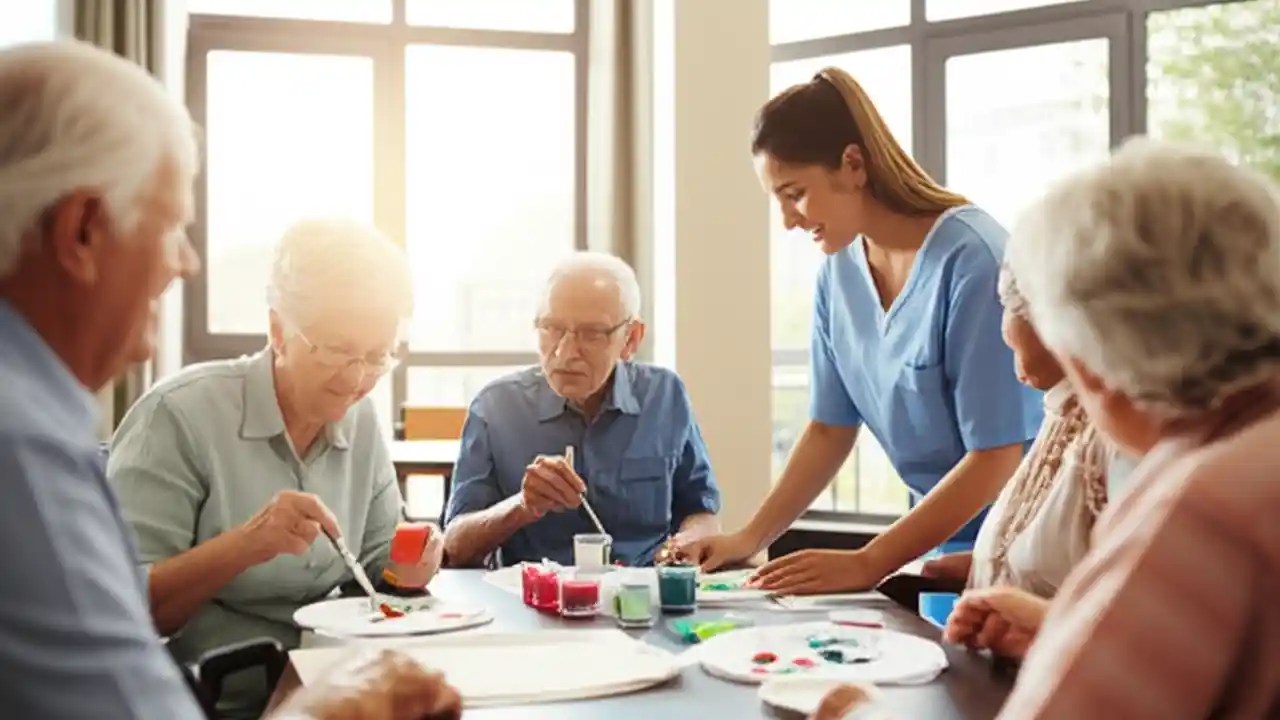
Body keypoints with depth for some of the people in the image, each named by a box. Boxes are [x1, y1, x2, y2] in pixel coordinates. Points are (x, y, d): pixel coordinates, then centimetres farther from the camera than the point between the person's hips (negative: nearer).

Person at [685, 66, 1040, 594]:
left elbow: (997, 457, -19)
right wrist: (750, 538, 0)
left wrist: (867, 564, -21)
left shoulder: (970, 259, -19)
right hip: (939, 537, 5)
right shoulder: (839, 271, 0)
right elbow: (830, 429, 9)